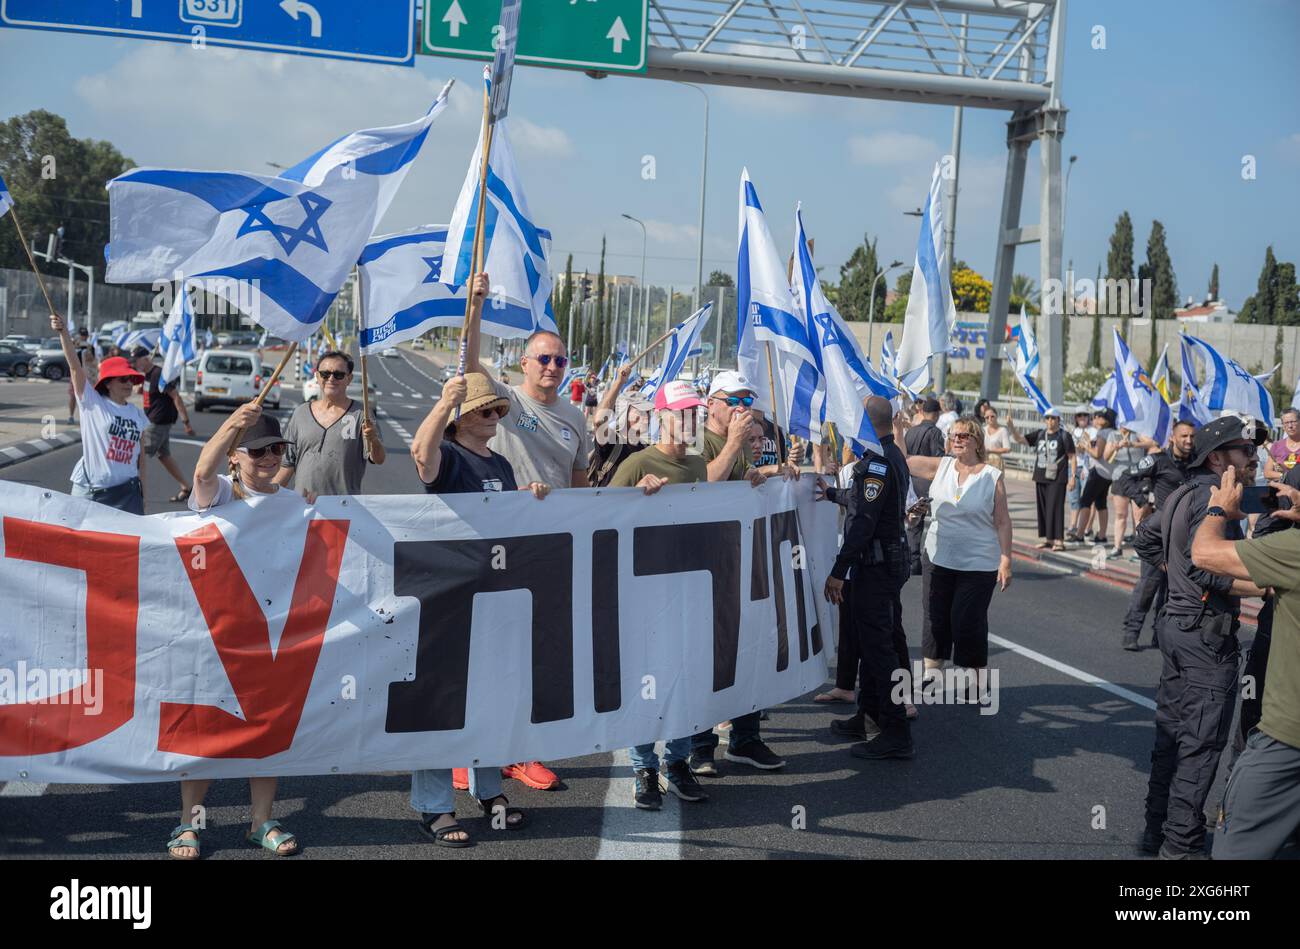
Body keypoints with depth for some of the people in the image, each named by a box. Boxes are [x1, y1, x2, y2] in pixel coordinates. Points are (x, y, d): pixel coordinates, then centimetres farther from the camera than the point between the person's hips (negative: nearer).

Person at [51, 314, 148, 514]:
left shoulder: (138, 415, 10)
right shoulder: (92, 402, 0)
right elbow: (75, 366, -11)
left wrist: (142, 494, 11)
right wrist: (63, 333, -22)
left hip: (127, 490, 3)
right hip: (89, 490, -3)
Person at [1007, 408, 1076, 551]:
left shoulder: (1064, 436, -1)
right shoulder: (1039, 434, 11)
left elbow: (1071, 457, -1)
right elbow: (1020, 439, 9)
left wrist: (1073, 476, -7)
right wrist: (1011, 426, -6)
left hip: (1057, 479, -5)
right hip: (1040, 478, 6)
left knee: (1055, 508, -9)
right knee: (1042, 508, 7)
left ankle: (1058, 540, -7)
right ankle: (1046, 538, 16)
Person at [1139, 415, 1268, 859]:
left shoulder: (1184, 494, 12)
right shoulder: (1214, 497, -17)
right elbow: (1205, 569, -27)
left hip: (1177, 623, 10)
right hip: (1208, 633, -10)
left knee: (1172, 731, 16)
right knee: (1202, 743, -2)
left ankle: (1158, 830, 25)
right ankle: (1182, 845, 4)